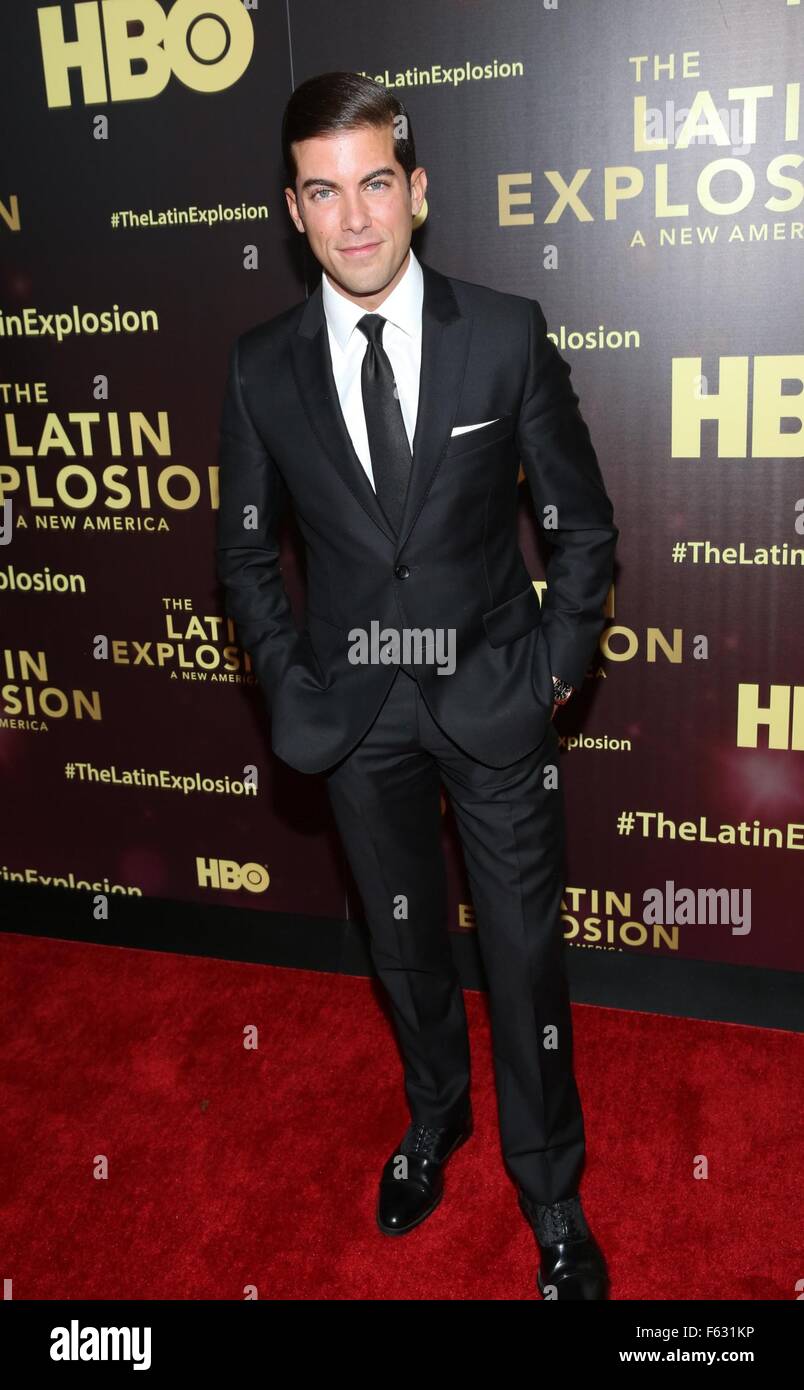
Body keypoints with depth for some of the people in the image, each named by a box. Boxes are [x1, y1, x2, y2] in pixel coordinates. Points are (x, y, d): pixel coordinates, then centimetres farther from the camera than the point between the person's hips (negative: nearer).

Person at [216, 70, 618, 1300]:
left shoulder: (506, 336, -8)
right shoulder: (262, 367, -3)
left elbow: (583, 525, -2)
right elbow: (248, 549, 7)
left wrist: (556, 668, -11)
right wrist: (286, 680, -5)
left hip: (492, 698, -2)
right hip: (358, 711, 2)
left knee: (524, 956, 8)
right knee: (404, 942, 20)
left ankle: (551, 1195, 32)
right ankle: (436, 1116, 48)